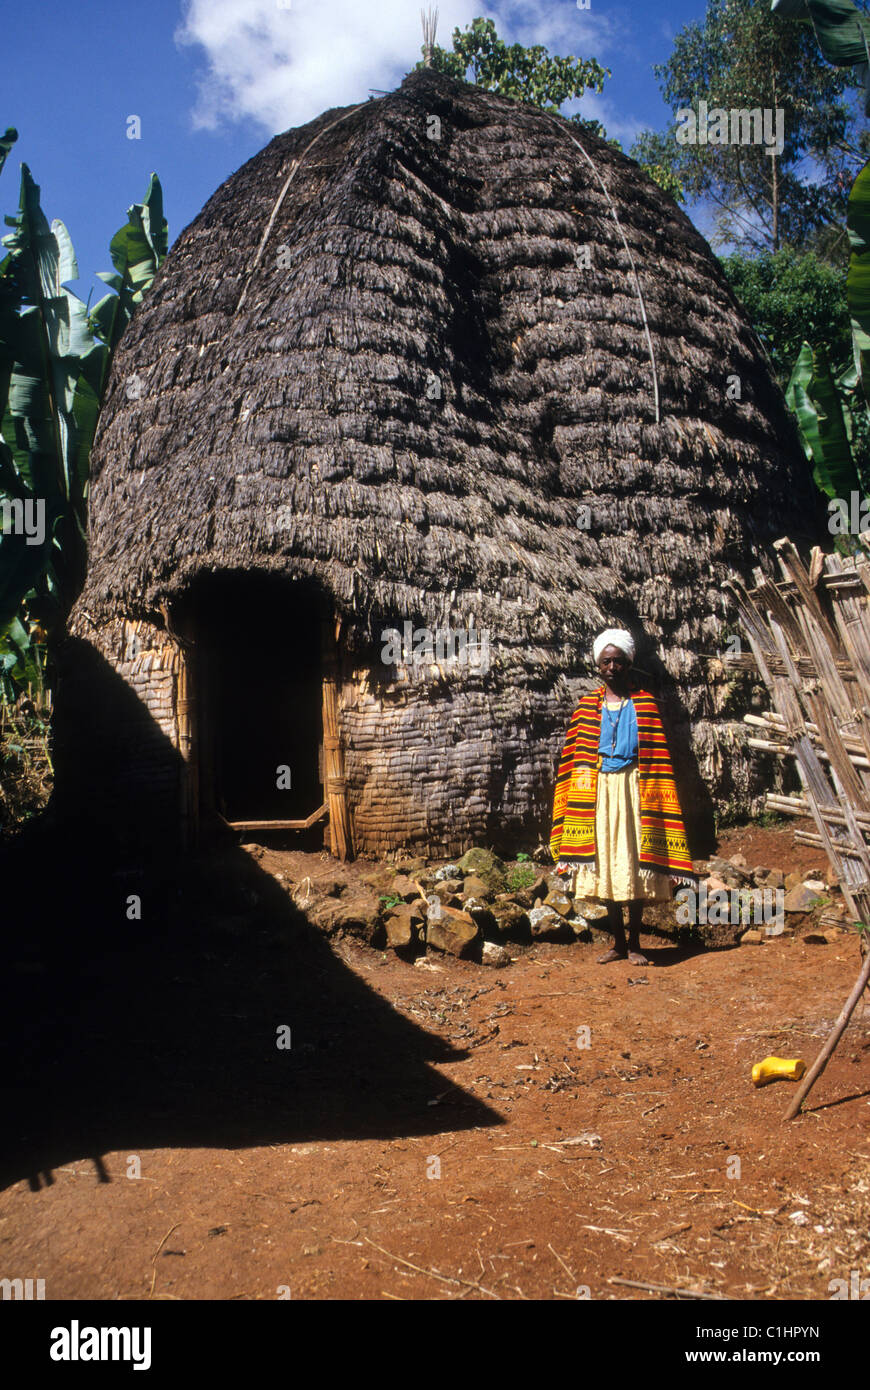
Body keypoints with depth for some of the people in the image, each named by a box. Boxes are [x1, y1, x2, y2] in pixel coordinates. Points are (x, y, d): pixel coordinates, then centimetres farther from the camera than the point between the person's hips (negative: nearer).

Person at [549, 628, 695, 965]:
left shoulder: (644, 704, 2)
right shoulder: (586, 707, 8)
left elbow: (656, 758, 1)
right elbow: (575, 756, 7)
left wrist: (652, 795, -7)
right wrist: (581, 795, 0)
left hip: (632, 788, -2)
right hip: (599, 789, 2)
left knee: (635, 864, -1)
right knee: (605, 866, 4)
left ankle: (634, 943, 10)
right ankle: (617, 942, 16)